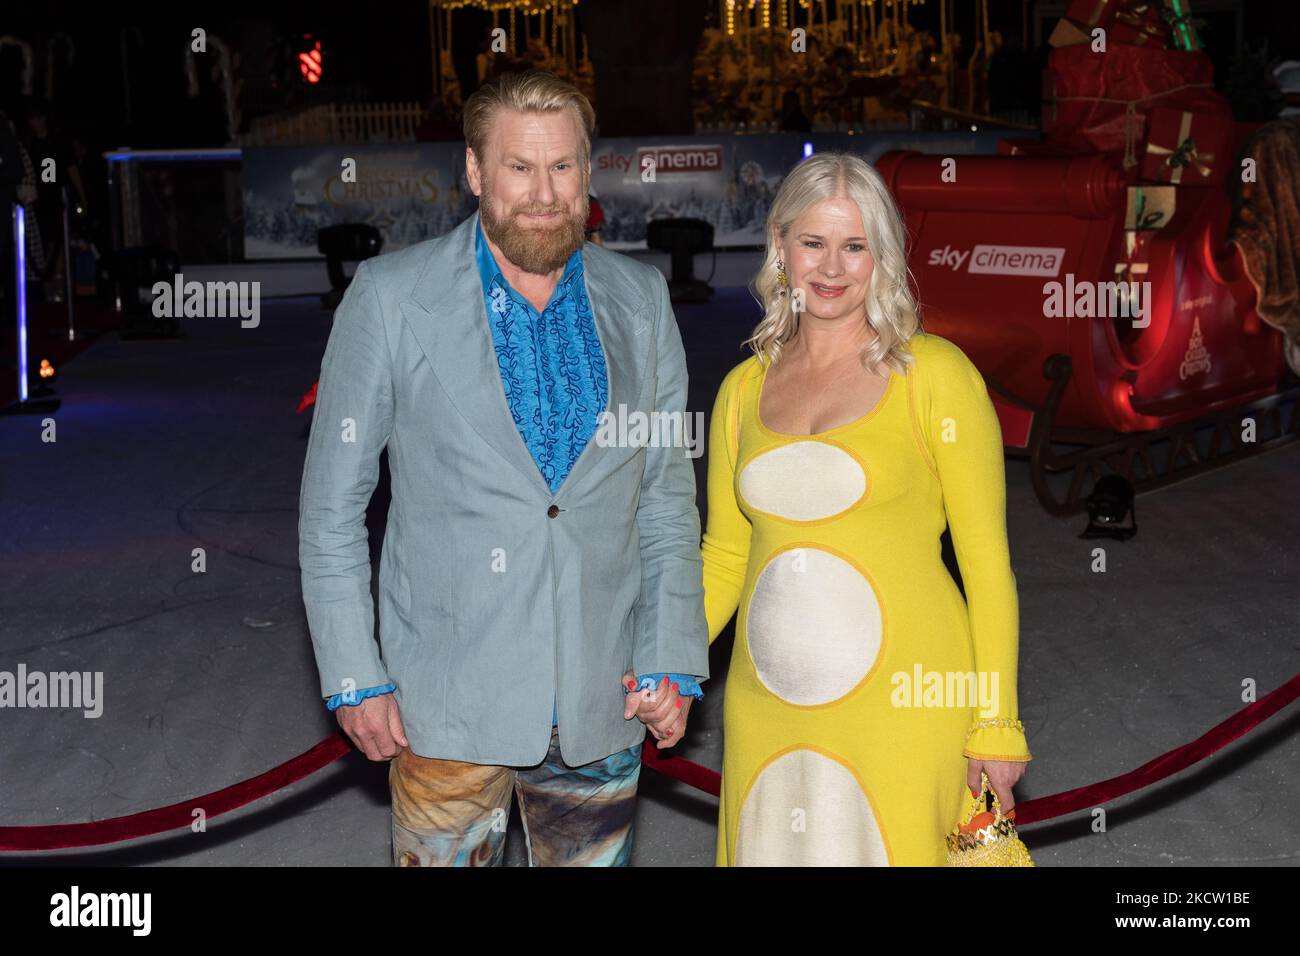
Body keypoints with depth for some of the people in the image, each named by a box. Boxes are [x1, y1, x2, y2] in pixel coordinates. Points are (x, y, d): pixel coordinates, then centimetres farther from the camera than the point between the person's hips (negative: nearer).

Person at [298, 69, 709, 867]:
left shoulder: (641, 301, 5)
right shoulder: (392, 298, -5)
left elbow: (668, 495, 9)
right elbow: (332, 500, -2)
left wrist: (674, 660, 1)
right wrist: (353, 677, -6)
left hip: (602, 707, 3)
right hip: (446, 707, -2)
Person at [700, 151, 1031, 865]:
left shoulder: (934, 373, -4)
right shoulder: (744, 388, 9)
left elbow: (985, 557, -4)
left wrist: (996, 722, -7)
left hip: (901, 702, -4)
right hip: (767, 710, 4)